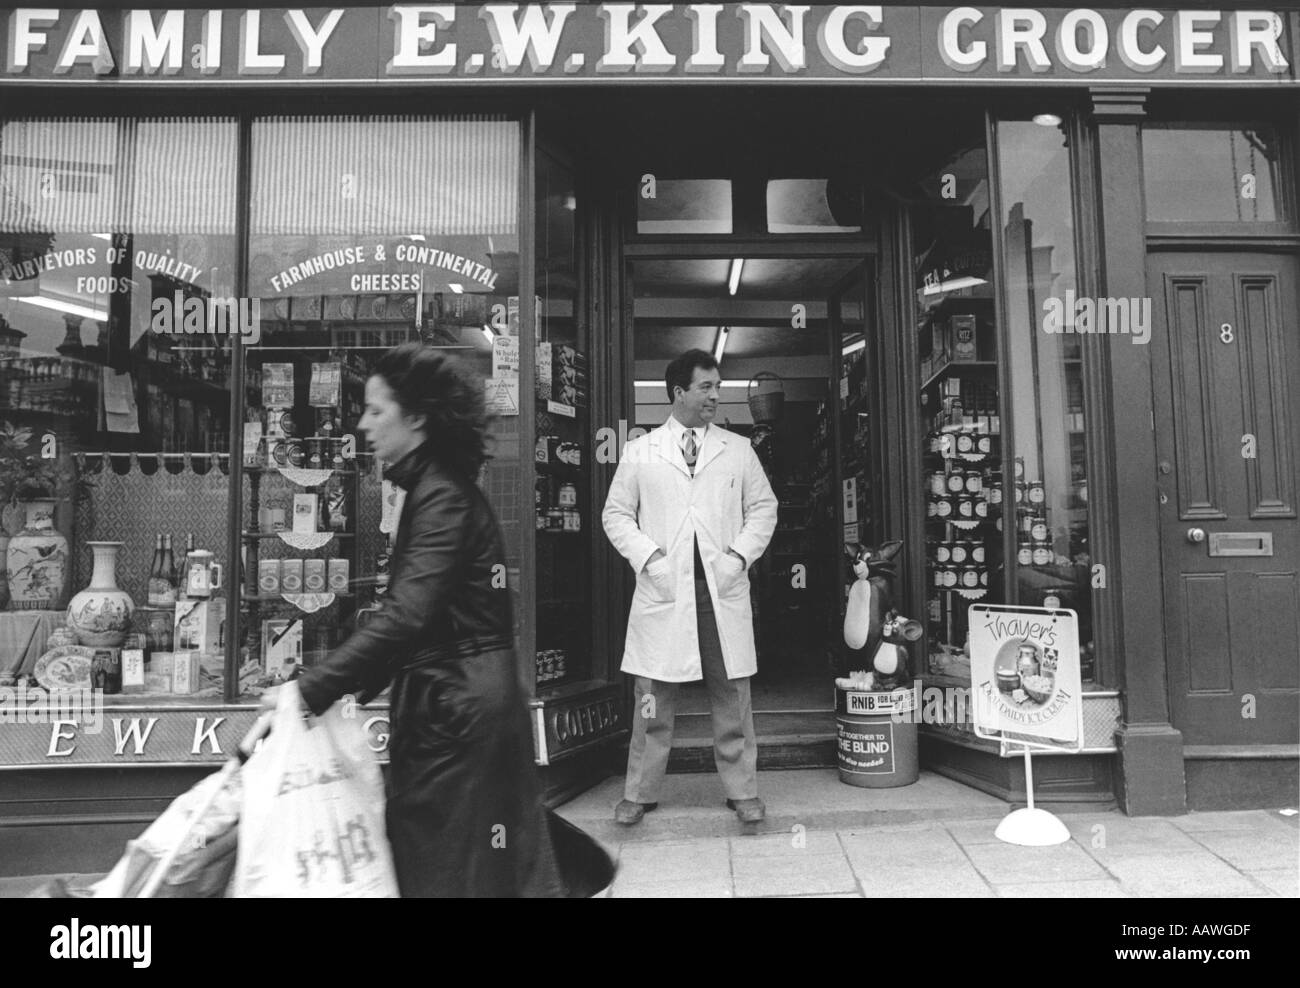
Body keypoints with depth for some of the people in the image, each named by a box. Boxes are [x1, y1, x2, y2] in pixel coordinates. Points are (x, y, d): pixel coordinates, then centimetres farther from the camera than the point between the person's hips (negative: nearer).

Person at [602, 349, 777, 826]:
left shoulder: (738, 449, 10)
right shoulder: (640, 451, 6)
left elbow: (763, 507, 12)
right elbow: (616, 513, 7)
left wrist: (740, 554, -2)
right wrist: (648, 555, -7)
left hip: (723, 588, 1)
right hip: (663, 589, -1)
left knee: (732, 696, 7)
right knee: (653, 699, 6)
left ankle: (742, 791, 22)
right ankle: (640, 793, 21)